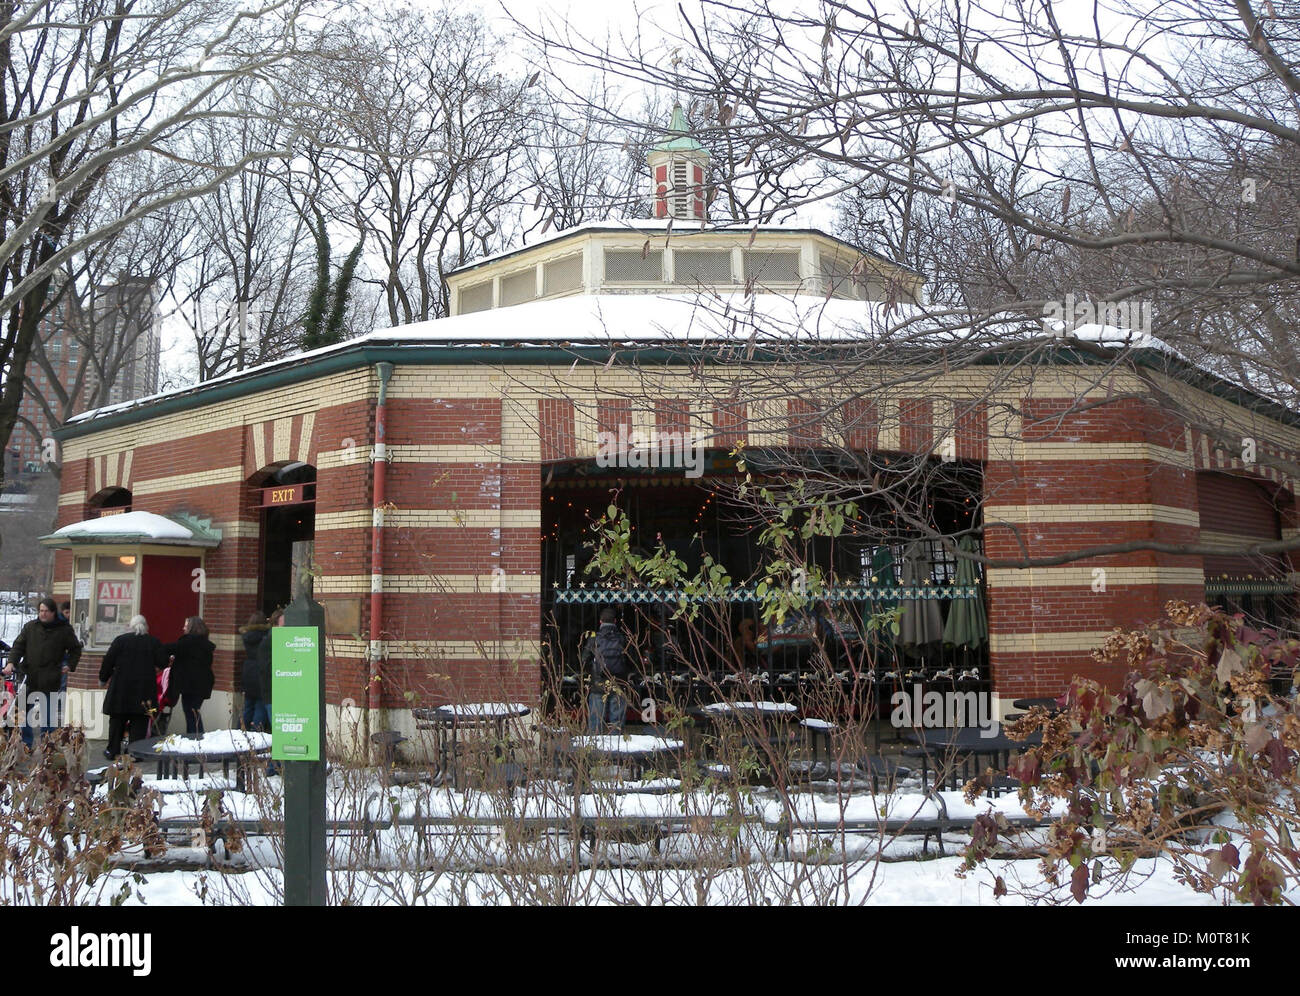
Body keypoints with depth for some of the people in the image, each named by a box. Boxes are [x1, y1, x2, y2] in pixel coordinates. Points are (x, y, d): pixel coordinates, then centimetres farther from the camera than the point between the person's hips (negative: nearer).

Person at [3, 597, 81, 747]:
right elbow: (18, 646, 3)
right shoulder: (30, 627, 7)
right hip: (28, 676, 2)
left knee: (48, 713, 4)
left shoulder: (64, 630, 2)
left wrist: (70, 665, 1)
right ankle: (26, 743, 13)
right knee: (24, 711, 3)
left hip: (50, 680, -2)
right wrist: (11, 662, -13)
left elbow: (75, 649, 13)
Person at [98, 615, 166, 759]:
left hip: (121, 687, 1)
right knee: (139, 722, 3)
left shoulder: (120, 640, 0)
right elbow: (162, 663, -4)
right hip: (145, 688, -1)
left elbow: (108, 662, 0)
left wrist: (103, 679, 14)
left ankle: (112, 751, 17)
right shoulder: (154, 642, -1)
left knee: (117, 720, 13)